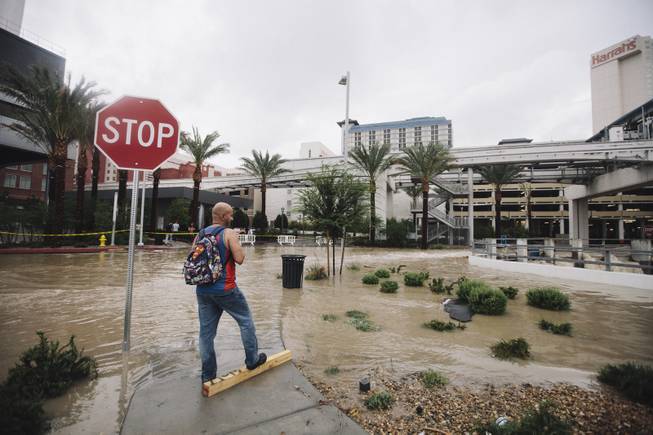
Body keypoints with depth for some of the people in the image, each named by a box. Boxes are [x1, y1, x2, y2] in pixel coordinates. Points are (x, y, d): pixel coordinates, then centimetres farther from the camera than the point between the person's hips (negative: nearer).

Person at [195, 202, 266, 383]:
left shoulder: (200, 234, 7)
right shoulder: (229, 233, -11)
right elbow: (239, 259, -18)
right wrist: (238, 245, -1)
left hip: (202, 290, 6)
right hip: (225, 289, -6)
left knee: (206, 332, 13)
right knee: (246, 321, 14)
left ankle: (207, 375, 23)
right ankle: (252, 360, 24)